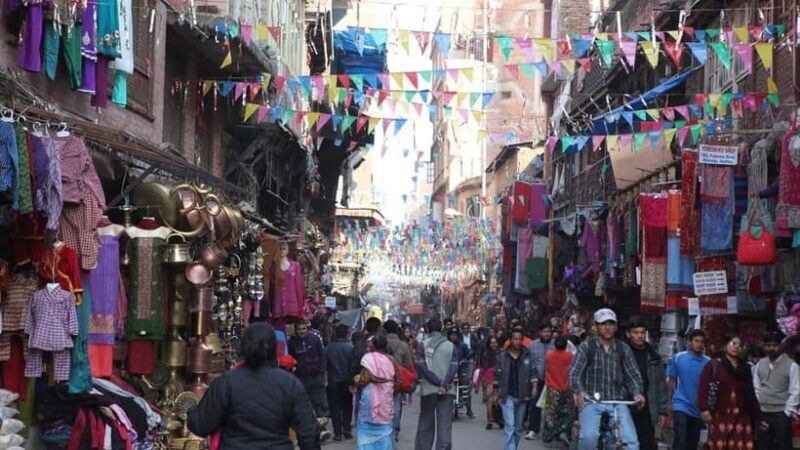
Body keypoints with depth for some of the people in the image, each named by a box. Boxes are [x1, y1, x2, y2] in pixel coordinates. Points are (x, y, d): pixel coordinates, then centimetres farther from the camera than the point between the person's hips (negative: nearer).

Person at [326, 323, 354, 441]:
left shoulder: (328, 348, -5)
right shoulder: (351, 347, -10)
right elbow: (354, 365, -7)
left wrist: (325, 380, 9)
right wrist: (354, 381, 4)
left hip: (333, 382, 0)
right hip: (347, 381, 0)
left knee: (335, 407, 5)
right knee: (347, 406, 14)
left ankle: (338, 432, 1)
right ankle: (346, 429, 5)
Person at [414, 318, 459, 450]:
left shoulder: (423, 345, -1)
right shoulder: (451, 346, 3)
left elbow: (422, 367, -10)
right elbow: (454, 367, -8)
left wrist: (439, 383, -12)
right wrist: (444, 385, -14)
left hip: (428, 389, 0)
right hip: (447, 391, 0)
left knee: (426, 424, 11)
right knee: (445, 424, 1)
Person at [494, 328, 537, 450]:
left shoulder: (527, 355, 3)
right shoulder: (502, 356, 0)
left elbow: (532, 372, 6)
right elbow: (497, 375, 5)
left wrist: (534, 386, -7)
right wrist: (497, 392, 6)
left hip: (522, 396, 2)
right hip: (508, 396, -2)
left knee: (518, 427, 11)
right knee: (509, 426, -12)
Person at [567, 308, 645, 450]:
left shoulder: (623, 349, 9)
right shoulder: (587, 347, 2)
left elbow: (633, 374, 6)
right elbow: (574, 372, -4)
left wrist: (637, 393, -15)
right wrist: (579, 392, -24)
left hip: (617, 402, 2)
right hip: (591, 401, -2)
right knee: (589, 436, -27)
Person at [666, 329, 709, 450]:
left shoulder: (707, 362, -2)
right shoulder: (677, 358, -3)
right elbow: (671, 381, 5)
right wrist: (669, 402, 3)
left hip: (698, 408, 2)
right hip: (681, 405, -2)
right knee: (681, 438, -16)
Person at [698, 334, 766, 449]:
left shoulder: (745, 368, 16)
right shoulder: (713, 365, 3)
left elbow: (751, 395, 19)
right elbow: (703, 389, -5)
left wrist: (758, 417, 18)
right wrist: (704, 409, -19)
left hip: (741, 418, 4)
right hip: (720, 417, -4)